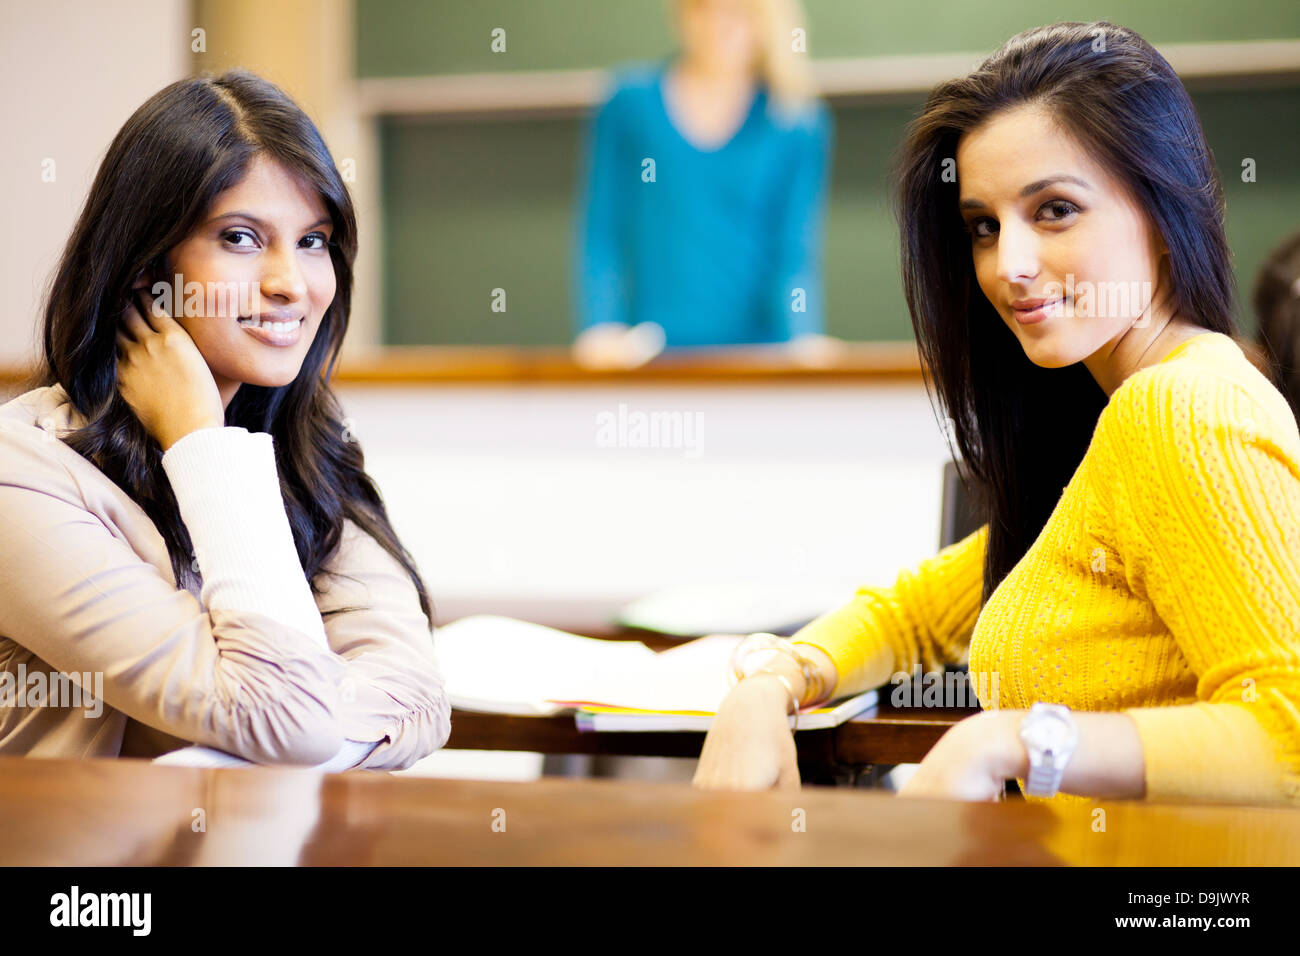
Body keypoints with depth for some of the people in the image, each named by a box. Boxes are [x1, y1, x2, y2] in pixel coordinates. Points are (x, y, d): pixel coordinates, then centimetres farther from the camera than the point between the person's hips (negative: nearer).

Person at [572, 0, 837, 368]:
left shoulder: (799, 121, 3)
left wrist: (803, 336, -16)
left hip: (756, 342, 0)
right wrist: (602, 327, -8)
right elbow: (600, 231, 3)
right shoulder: (630, 104, 3)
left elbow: (796, 245, -2)